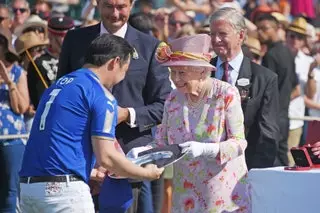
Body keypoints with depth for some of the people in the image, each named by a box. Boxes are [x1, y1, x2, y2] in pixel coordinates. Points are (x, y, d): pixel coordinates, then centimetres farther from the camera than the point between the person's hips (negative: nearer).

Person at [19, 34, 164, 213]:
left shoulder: (57, 86, 21)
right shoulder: (102, 96, -5)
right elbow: (106, 157, -10)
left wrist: (90, 171, 40)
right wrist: (147, 174, 5)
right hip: (64, 189, -8)